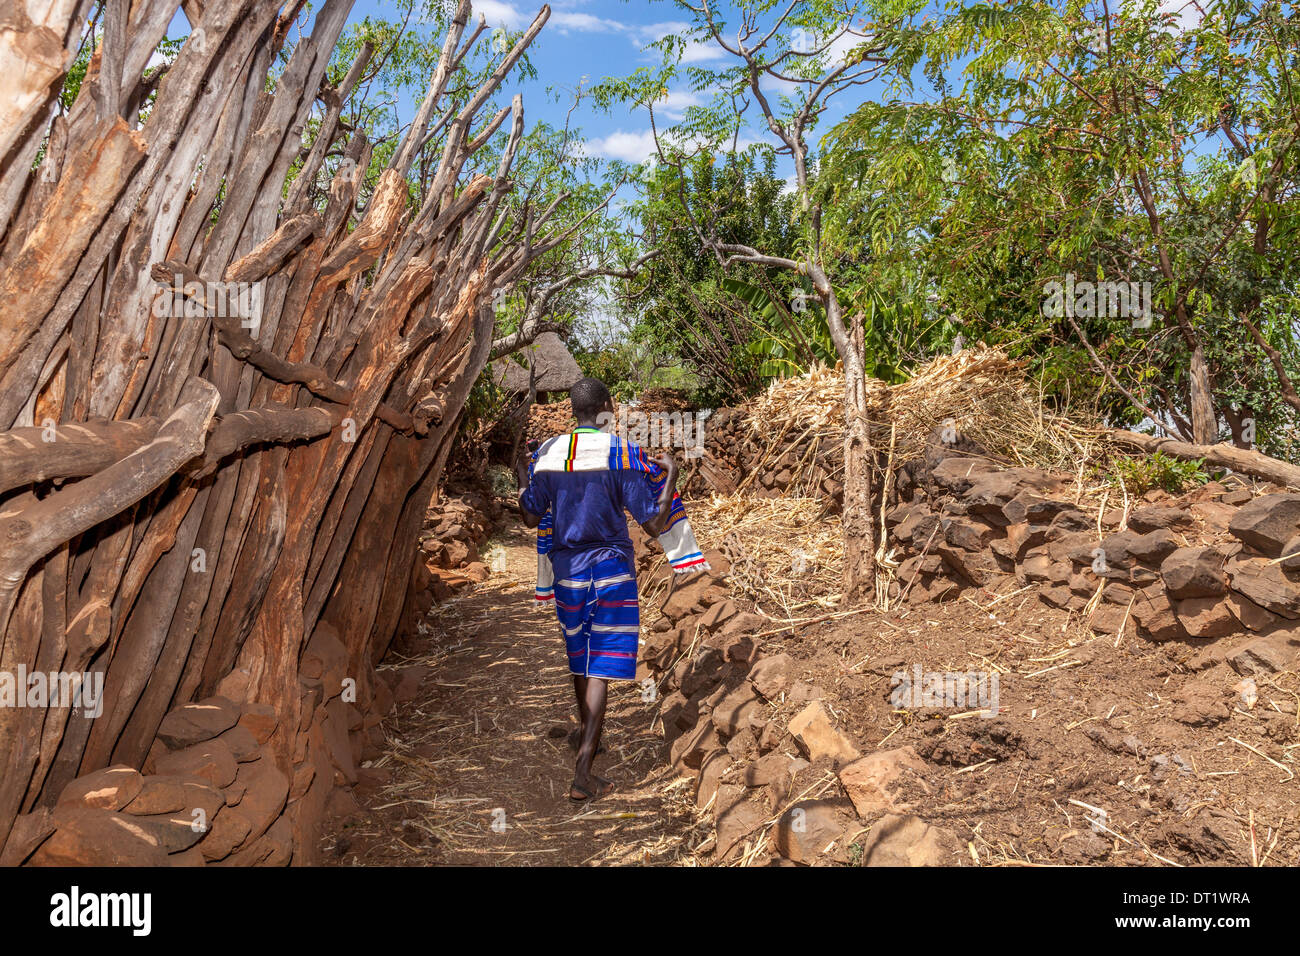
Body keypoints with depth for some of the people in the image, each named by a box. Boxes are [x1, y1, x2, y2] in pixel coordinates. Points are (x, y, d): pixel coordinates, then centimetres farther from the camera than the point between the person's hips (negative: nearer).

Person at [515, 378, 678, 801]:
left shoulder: (548, 453, 0)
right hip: (611, 568, -4)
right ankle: (583, 772, -8)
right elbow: (654, 525, -12)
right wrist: (671, 475, 0)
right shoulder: (622, 454, -10)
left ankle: (589, 738, 43)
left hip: (566, 568, 4)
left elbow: (531, 517, 6)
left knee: (579, 660, 22)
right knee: (601, 669, -2)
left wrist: (521, 478, 21)